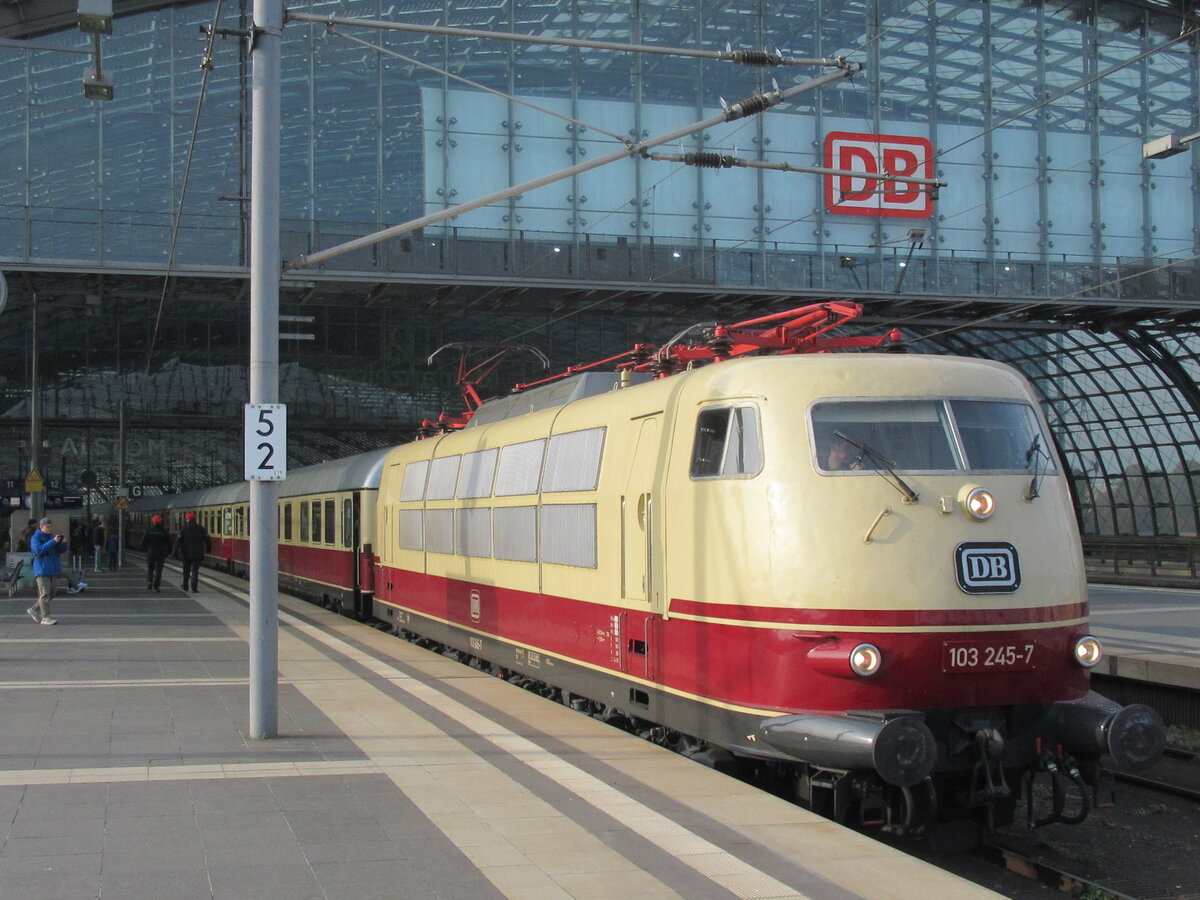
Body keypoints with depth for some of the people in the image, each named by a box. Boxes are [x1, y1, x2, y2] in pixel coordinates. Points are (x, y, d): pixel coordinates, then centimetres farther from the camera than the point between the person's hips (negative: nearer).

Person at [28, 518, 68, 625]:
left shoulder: (52, 536, 17)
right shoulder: (36, 538, -4)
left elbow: (62, 550, 14)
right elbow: (38, 550, -22)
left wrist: (63, 543, -9)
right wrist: (53, 542, -26)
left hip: (54, 570, 7)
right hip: (42, 570, -7)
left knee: (52, 593, 9)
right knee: (45, 593, -10)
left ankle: (34, 609, 22)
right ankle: (45, 617, -9)